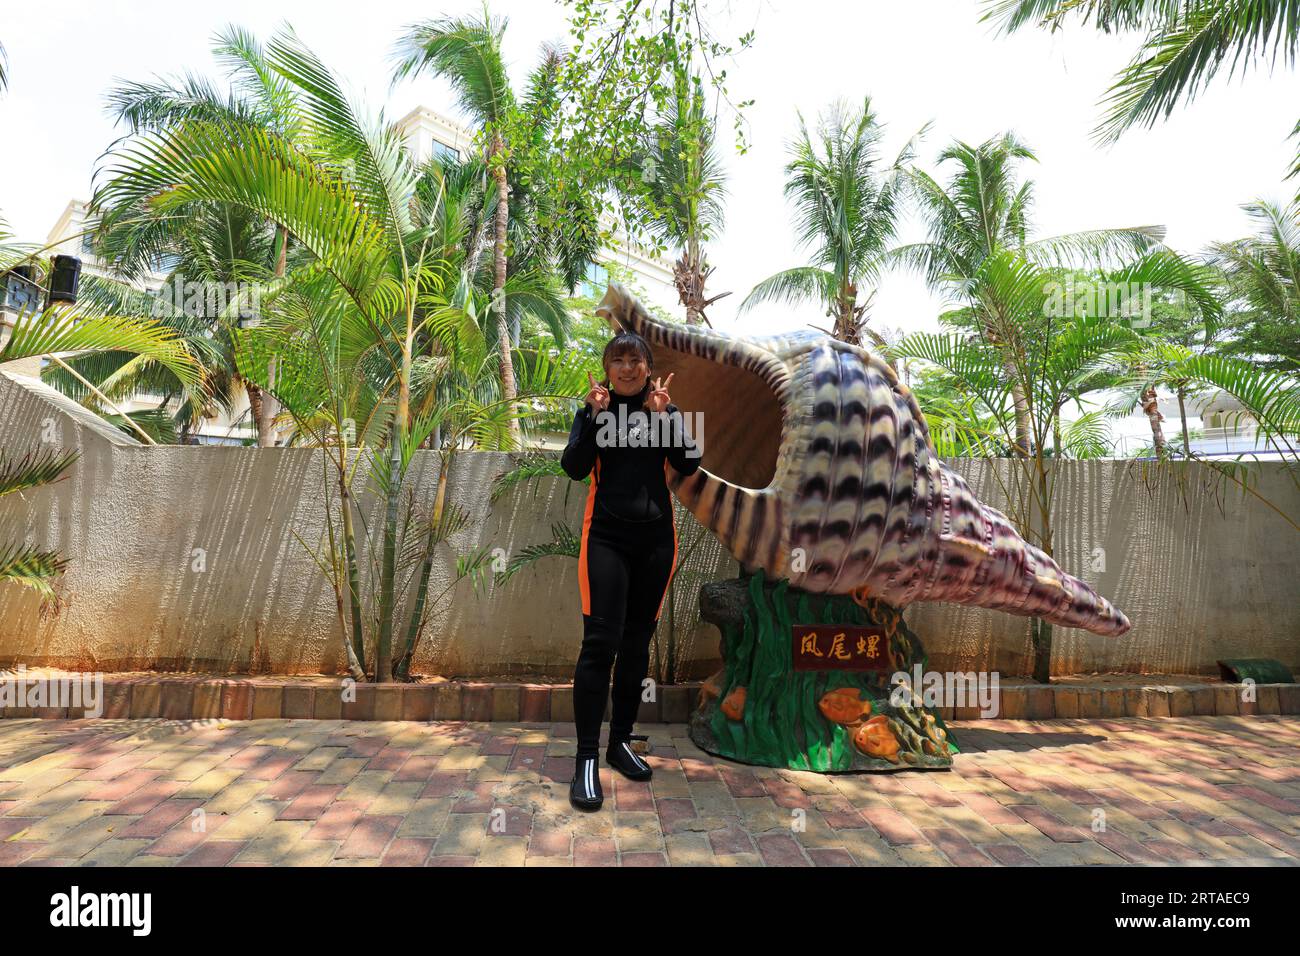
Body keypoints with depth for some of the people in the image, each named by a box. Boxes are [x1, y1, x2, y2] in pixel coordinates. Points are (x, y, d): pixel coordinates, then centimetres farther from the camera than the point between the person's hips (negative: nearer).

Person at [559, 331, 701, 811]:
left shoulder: (667, 409, 7)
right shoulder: (593, 409, 2)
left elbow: (688, 464, -7)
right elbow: (574, 469, -11)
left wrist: (662, 415, -14)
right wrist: (596, 415, -18)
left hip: (656, 537, 3)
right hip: (606, 537, -3)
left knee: (637, 643, 11)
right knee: (600, 641, -10)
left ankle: (620, 742, 26)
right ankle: (586, 759, -1)